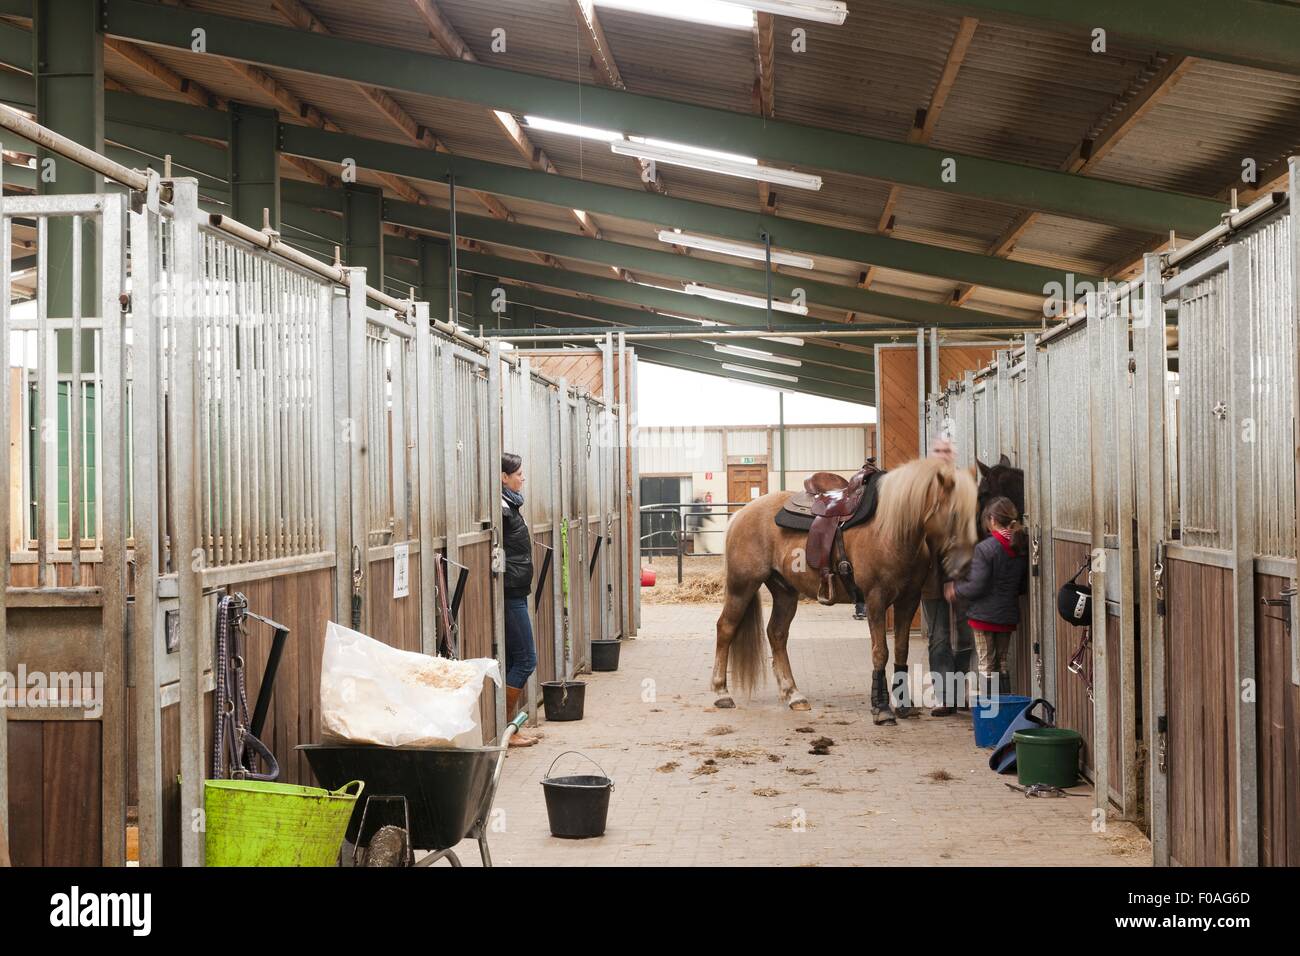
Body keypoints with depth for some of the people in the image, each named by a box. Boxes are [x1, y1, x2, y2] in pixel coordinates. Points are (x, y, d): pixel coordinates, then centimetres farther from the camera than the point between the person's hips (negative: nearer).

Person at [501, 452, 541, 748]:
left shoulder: (510, 505, 15)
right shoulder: (502, 507, -14)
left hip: (515, 593, 10)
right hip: (510, 592, -10)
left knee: (514, 660, 12)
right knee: (526, 659, -6)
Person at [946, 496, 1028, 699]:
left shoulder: (984, 548, -18)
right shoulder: (1021, 549, 2)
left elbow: (976, 586, -18)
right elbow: (1022, 586, 10)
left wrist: (954, 588, -2)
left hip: (985, 614, -6)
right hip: (1008, 615, 6)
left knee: (987, 664, 2)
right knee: (1002, 663, 16)